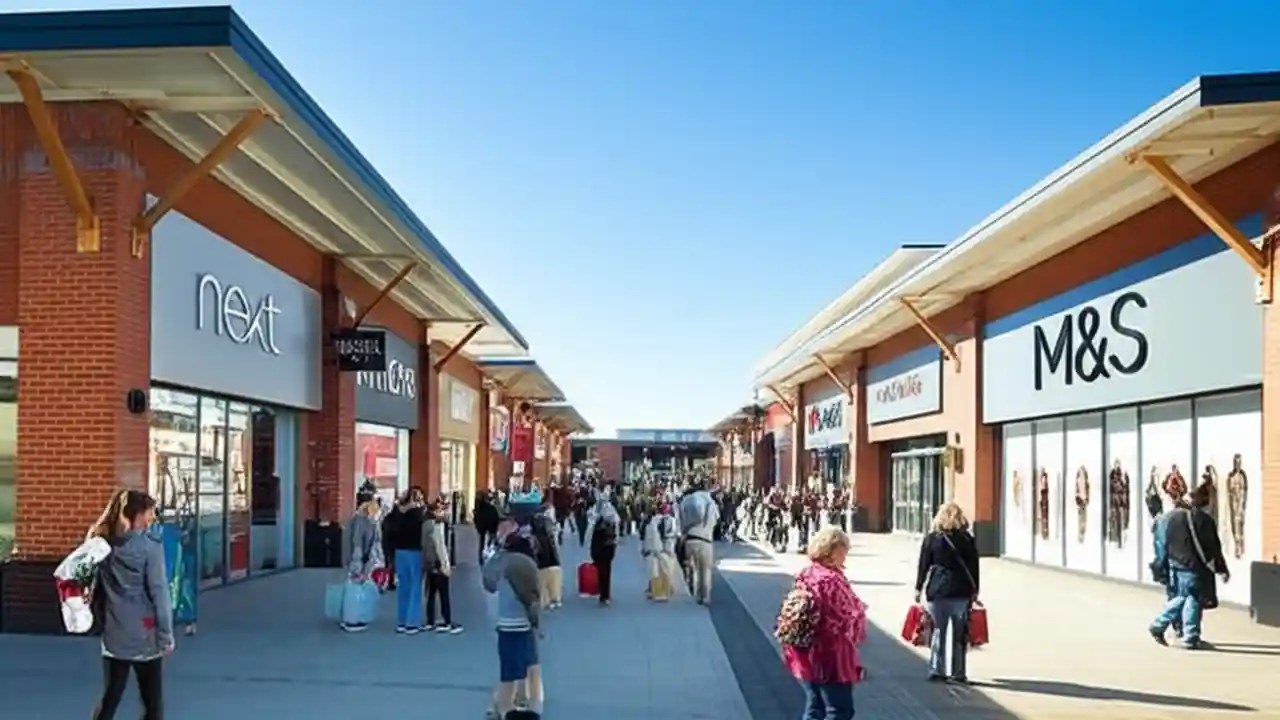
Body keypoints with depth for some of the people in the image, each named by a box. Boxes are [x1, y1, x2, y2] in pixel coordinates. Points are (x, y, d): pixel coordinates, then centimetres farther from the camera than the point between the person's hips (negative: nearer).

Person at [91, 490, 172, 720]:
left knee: (109, 699, 15)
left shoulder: (104, 545, 3)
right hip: (144, 635, -5)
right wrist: (166, 634, -7)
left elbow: (99, 588, 6)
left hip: (114, 635, 5)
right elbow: (159, 593, -12)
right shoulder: (150, 546, -12)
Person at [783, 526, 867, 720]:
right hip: (830, 657, -8)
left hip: (805, 655, 8)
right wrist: (860, 609, 2)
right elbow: (850, 619, -19)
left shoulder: (805, 576, 5)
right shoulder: (832, 580, -21)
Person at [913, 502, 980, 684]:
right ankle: (958, 673, 9)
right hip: (961, 592, 0)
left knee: (938, 630, 6)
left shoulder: (931, 539, 0)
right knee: (959, 633, 6)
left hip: (937, 591, 0)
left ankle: (936, 669, 3)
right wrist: (974, 591, 11)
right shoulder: (967, 540, 2)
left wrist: (918, 588, 8)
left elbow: (923, 565, 1)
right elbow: (974, 567, 4)